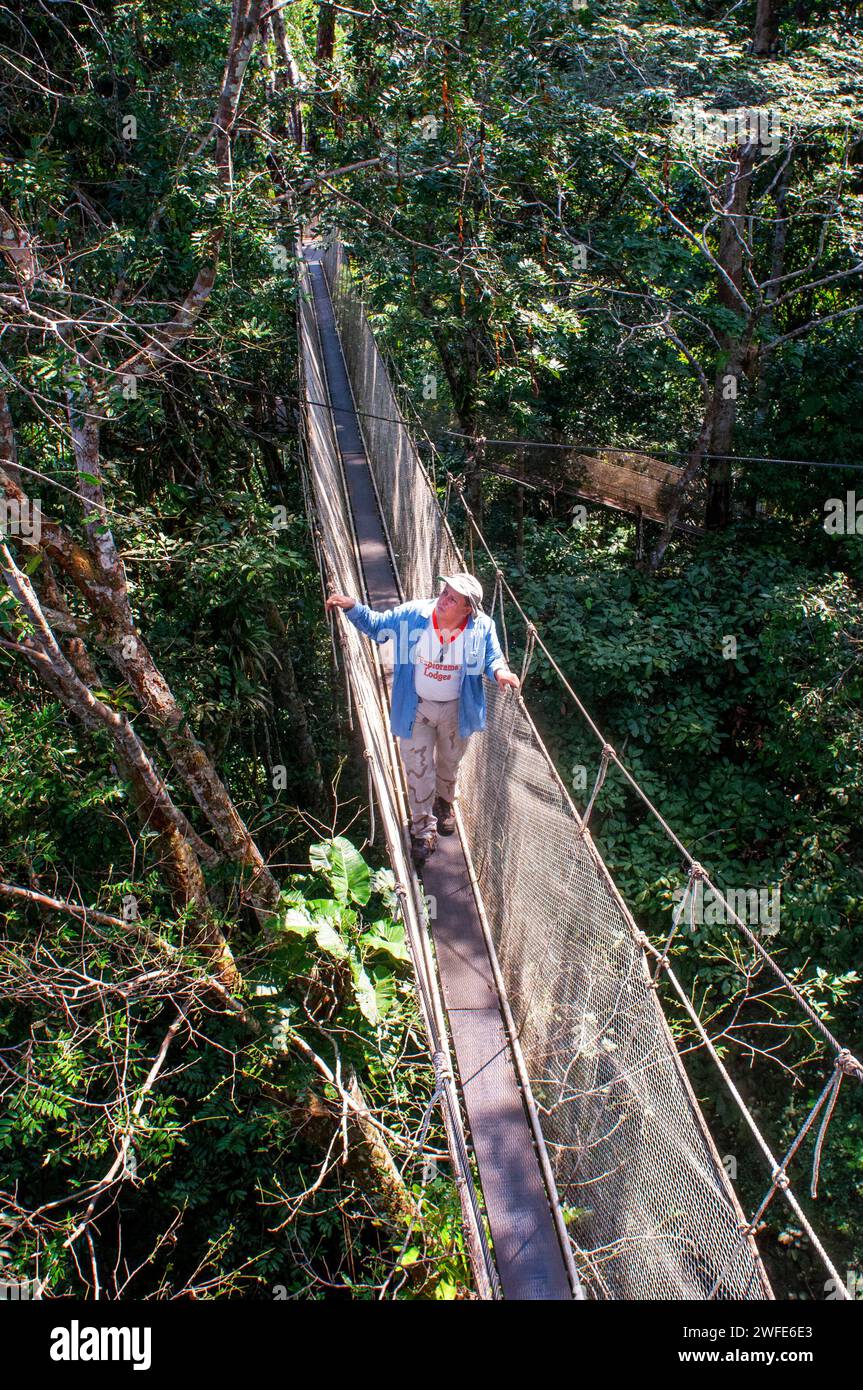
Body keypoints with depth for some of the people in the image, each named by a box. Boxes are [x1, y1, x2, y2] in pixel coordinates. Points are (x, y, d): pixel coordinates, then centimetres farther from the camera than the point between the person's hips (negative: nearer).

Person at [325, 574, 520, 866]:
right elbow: (376, 625, -6)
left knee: (449, 763, 26)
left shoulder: (482, 628, -19)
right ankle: (423, 827, 29)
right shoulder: (412, 615, -19)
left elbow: (492, 658, -4)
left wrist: (499, 670, -29)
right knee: (418, 769, 6)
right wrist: (353, 607, -23)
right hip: (416, 708, -1)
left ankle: (445, 803, 58)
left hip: (456, 710, 1)